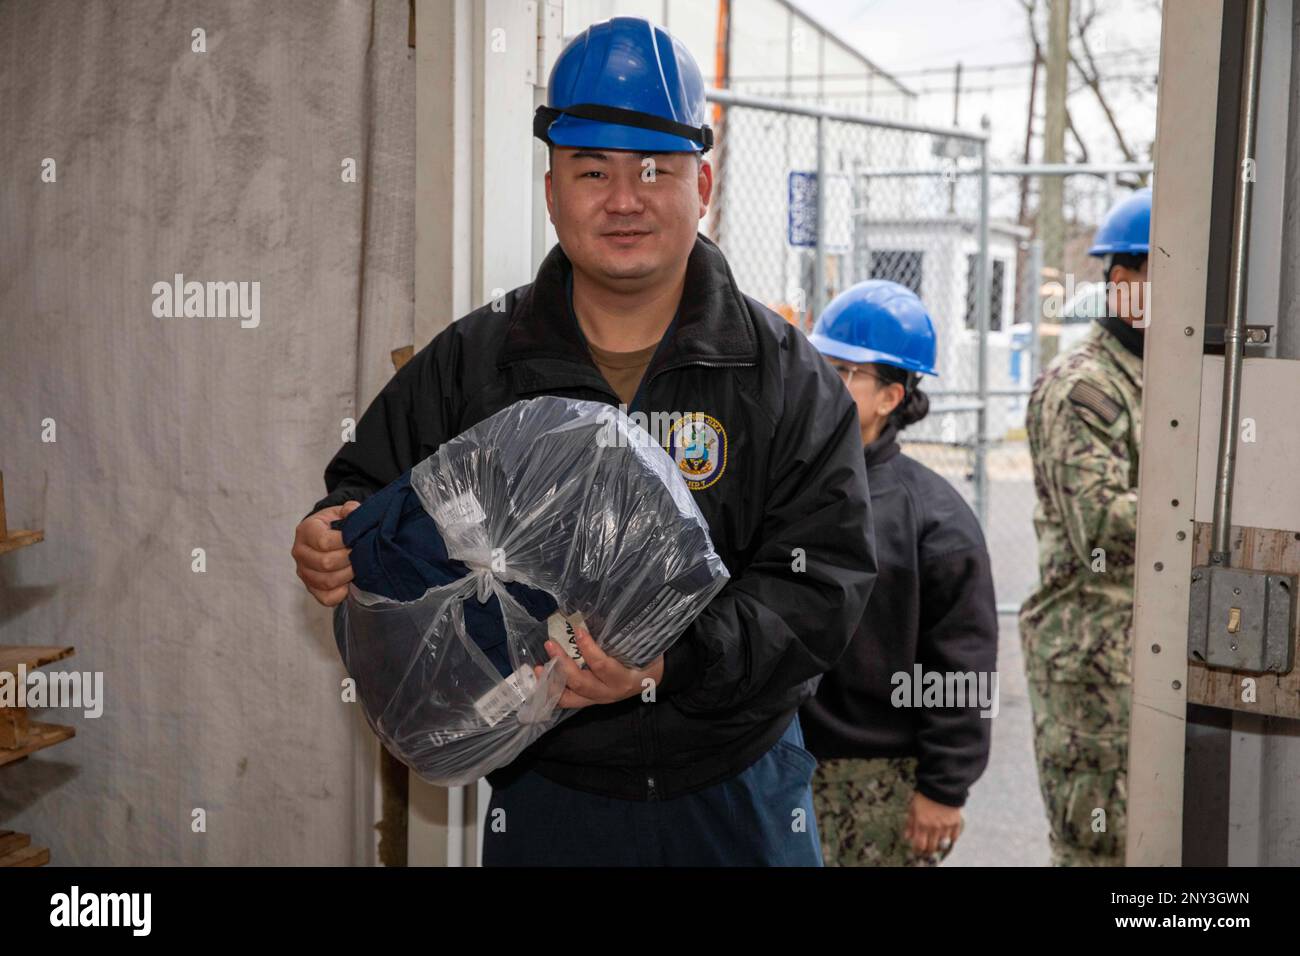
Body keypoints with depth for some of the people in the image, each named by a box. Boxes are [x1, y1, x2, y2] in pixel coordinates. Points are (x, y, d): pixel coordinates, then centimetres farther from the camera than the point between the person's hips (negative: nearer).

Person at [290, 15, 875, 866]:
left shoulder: (788, 376, -8)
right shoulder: (471, 363, -2)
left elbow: (823, 582, -15)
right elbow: (374, 488, 9)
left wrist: (674, 661, -31)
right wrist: (335, 542, -15)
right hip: (543, 791, 1)